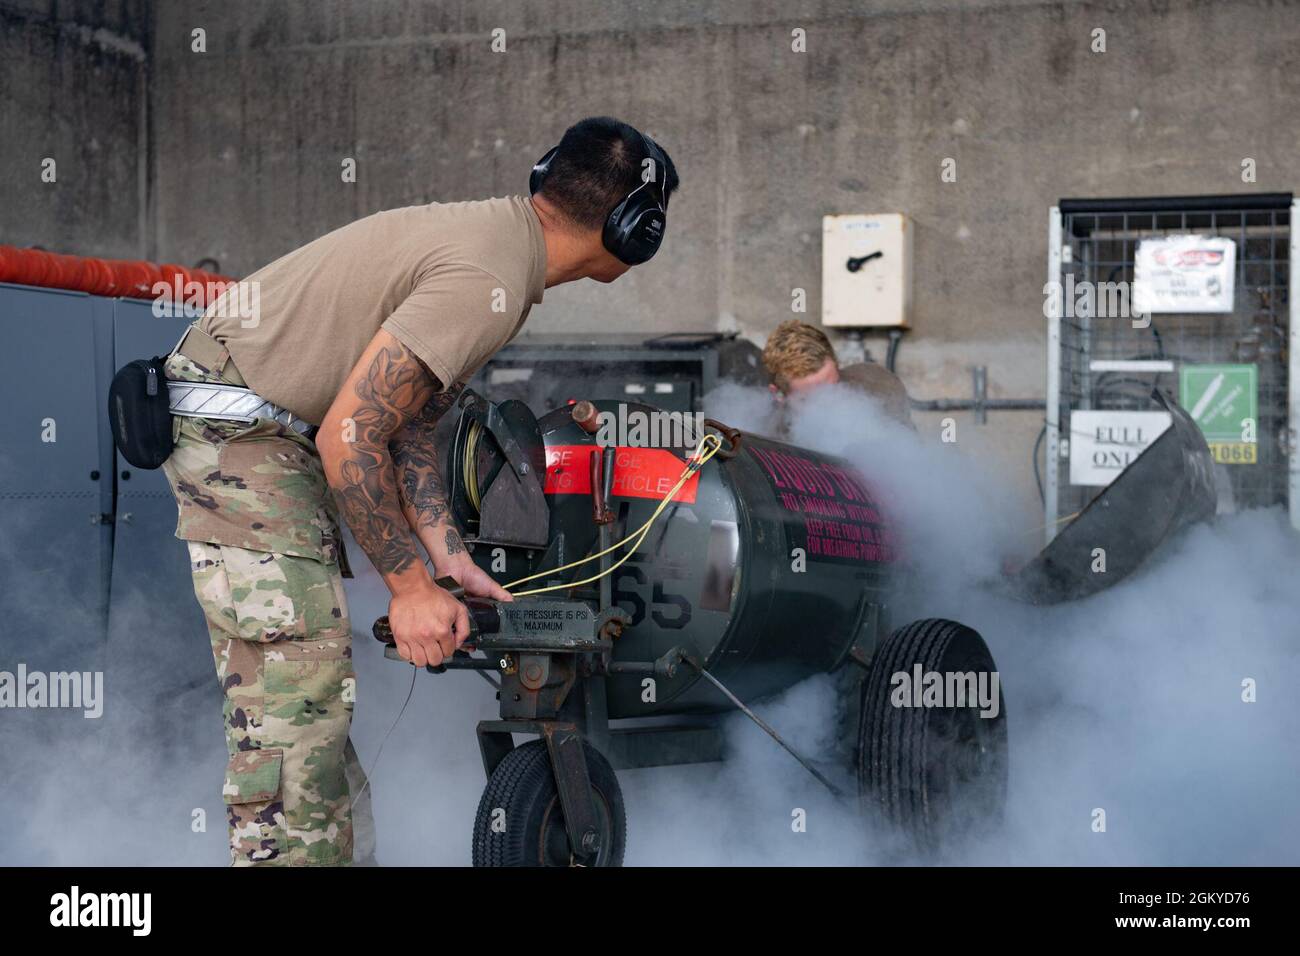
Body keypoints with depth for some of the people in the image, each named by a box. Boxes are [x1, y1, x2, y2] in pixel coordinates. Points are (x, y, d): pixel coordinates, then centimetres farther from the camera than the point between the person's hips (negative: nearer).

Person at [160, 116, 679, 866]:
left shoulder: (498, 233, 8)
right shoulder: (487, 282, -24)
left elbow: (409, 419, 11)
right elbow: (348, 436, -25)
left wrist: (452, 562, 5)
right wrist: (411, 587, -16)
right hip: (237, 433, -10)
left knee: (314, 681, 15)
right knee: (298, 690, -11)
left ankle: (347, 851, 24)